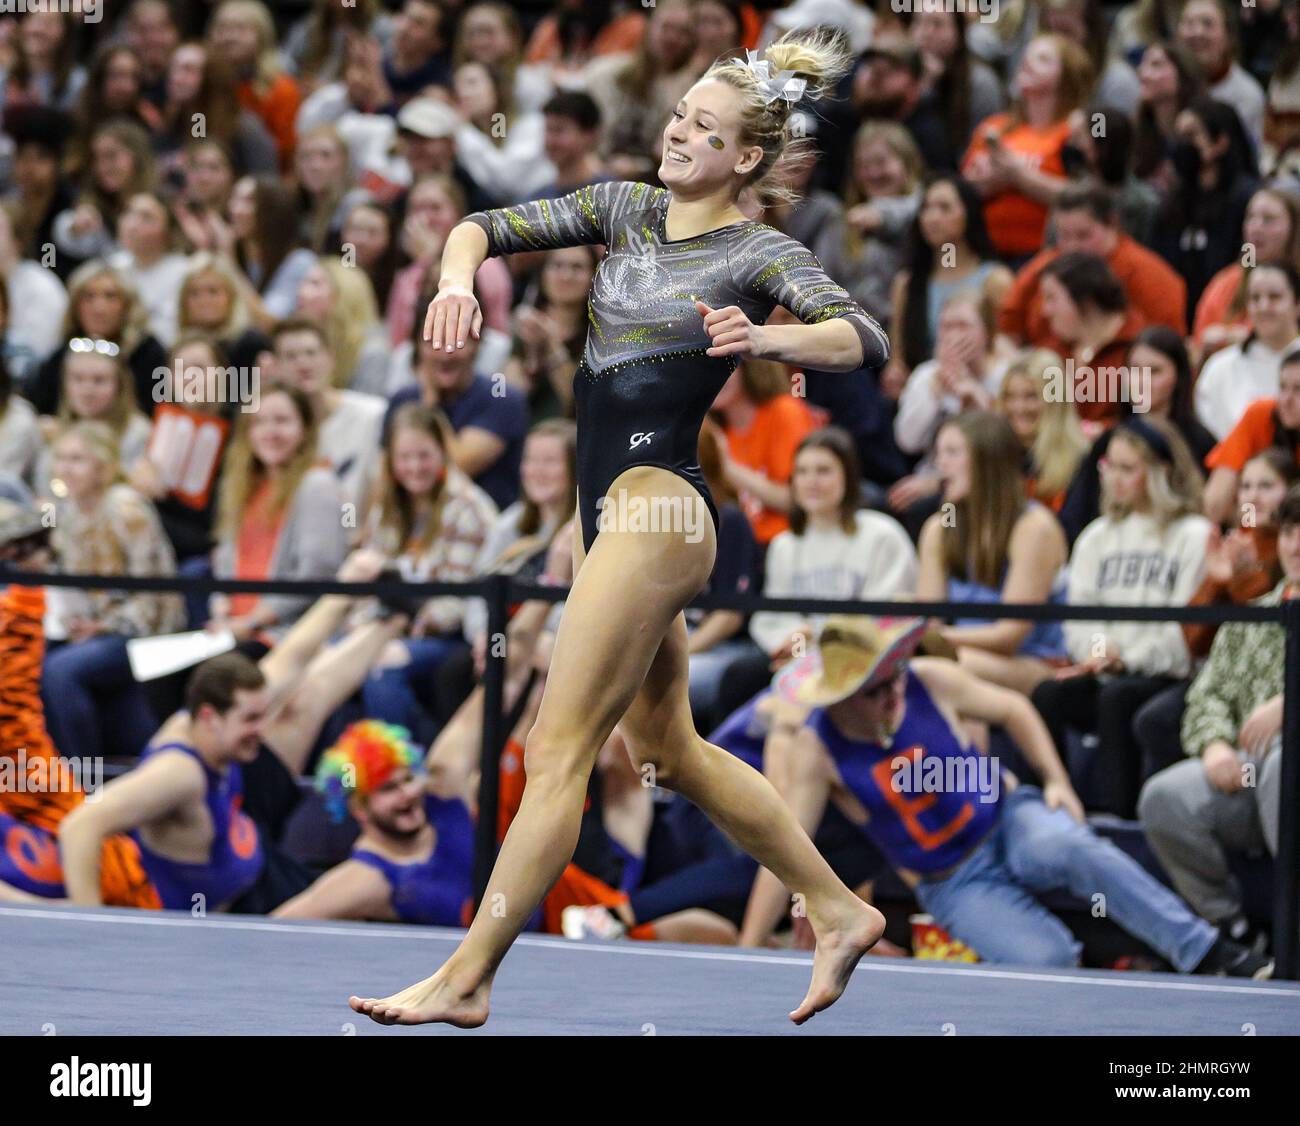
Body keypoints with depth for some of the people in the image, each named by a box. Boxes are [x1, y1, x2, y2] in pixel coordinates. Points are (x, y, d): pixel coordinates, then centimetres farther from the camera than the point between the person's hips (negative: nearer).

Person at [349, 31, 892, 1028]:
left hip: (655, 503, -9)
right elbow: (489, 227, 11)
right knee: (668, 750, 18)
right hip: (612, 508, 9)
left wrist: (767, 338, -36)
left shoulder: (760, 253, -5)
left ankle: (466, 981, -8)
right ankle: (840, 913, 28)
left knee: (560, 748, -9)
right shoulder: (625, 209, 13)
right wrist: (459, 278, -11)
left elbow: (866, 339, -18)